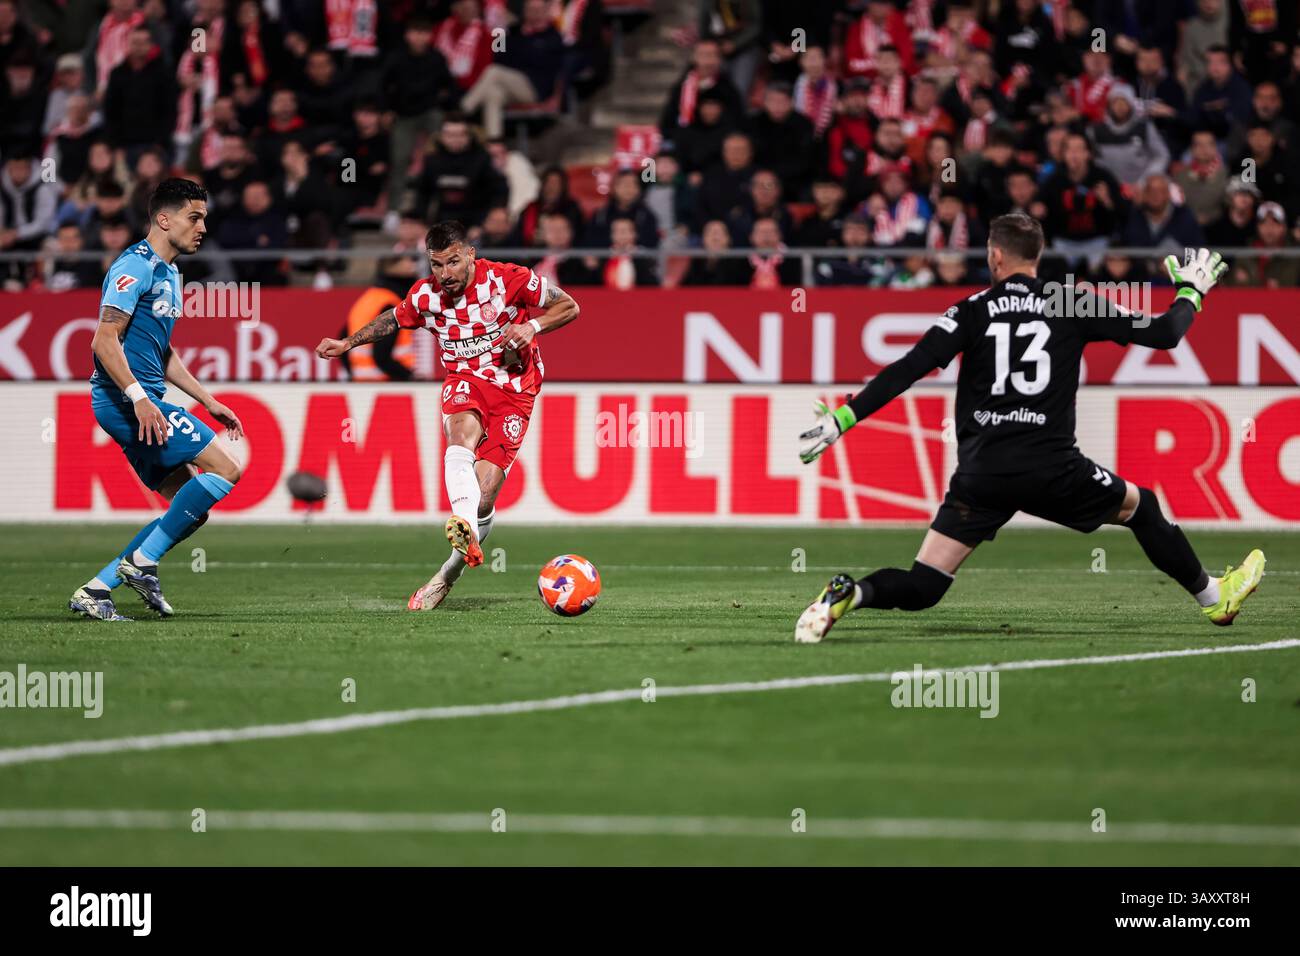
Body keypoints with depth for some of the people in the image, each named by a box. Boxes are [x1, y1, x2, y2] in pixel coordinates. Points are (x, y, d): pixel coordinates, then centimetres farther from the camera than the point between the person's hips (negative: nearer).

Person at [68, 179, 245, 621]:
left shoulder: (169, 274, 21)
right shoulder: (137, 266, -10)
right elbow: (105, 339, -18)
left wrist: (209, 402, 27)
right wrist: (138, 397, -28)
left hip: (142, 403, 10)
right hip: (123, 399, -10)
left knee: (190, 510, 7)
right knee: (225, 470, -14)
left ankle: (94, 591, 5)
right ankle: (142, 563, -11)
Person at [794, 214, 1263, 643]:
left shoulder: (971, 311, 4)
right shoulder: (1073, 306, 5)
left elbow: (907, 370, -6)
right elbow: (1162, 334, 10)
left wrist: (842, 420, -4)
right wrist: (1191, 293, 31)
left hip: (981, 474, 0)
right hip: (1052, 468, 0)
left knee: (921, 588, 1)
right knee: (1141, 506, 27)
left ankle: (846, 595, -28)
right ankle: (1213, 597, 38)